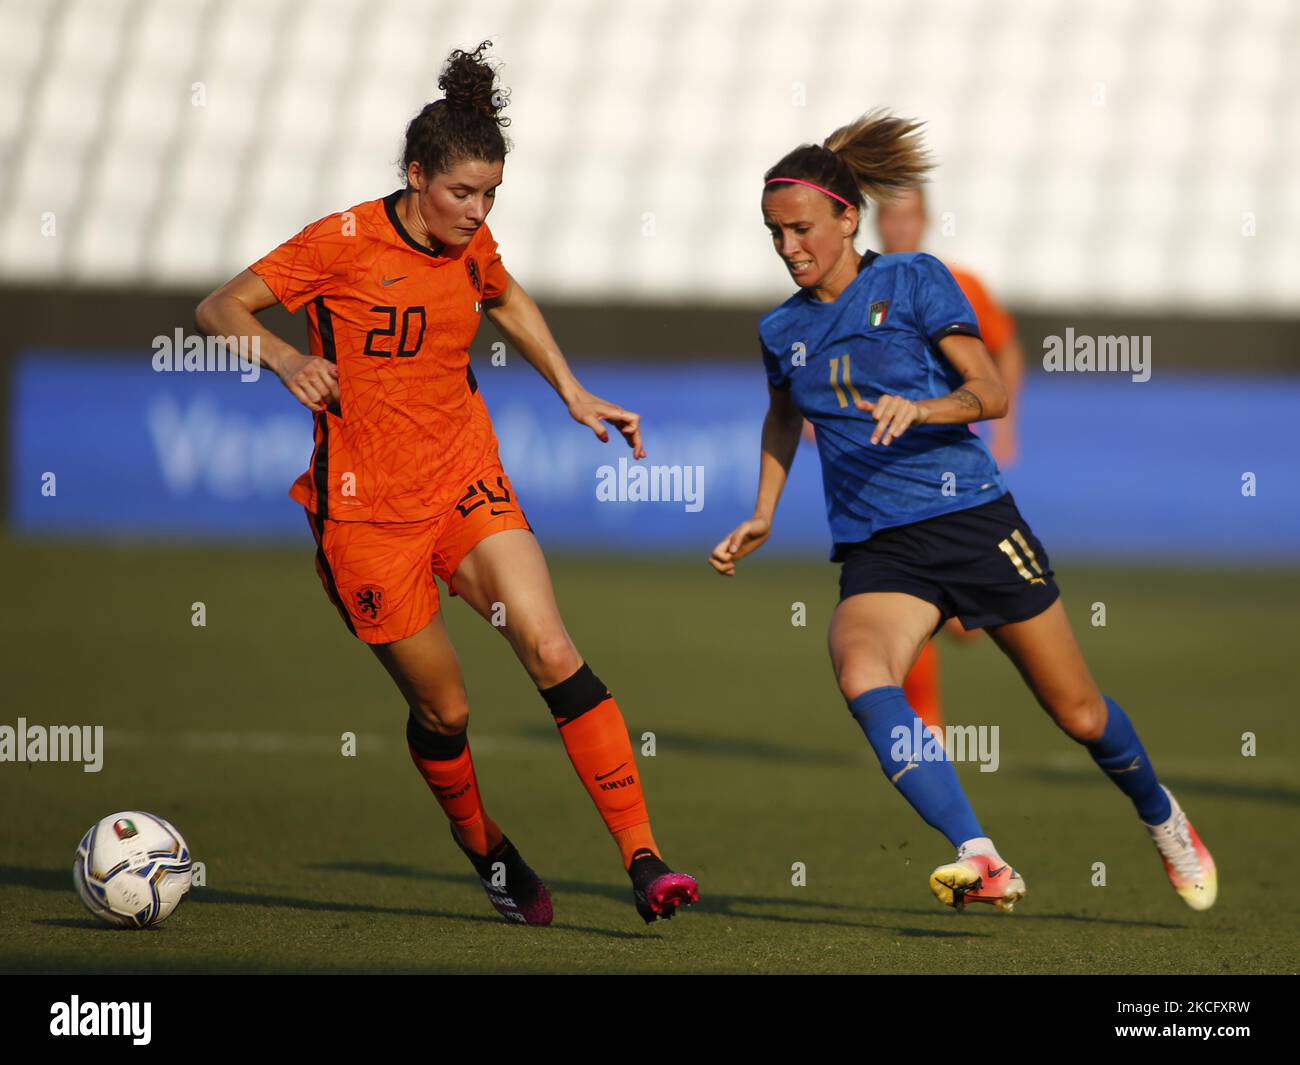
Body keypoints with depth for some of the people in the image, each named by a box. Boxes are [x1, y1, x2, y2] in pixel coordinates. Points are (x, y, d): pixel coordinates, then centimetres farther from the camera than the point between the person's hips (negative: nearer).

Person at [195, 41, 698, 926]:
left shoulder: (473, 247, 3)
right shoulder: (345, 243, -12)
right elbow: (220, 310, -6)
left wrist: (574, 394, 20)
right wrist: (284, 358, -25)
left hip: (468, 486, 3)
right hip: (367, 510, -3)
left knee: (554, 654, -16)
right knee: (442, 708, 3)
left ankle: (644, 860, -20)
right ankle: (491, 857, 32)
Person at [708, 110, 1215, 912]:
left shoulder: (914, 281, -3)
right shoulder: (782, 331, 10)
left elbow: (992, 393, -11)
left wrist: (919, 408, -29)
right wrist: (762, 520, 22)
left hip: (972, 520, -2)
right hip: (876, 551, 2)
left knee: (1080, 715, 7)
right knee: (861, 675, -32)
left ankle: (1164, 821, 40)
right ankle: (982, 861, -41)